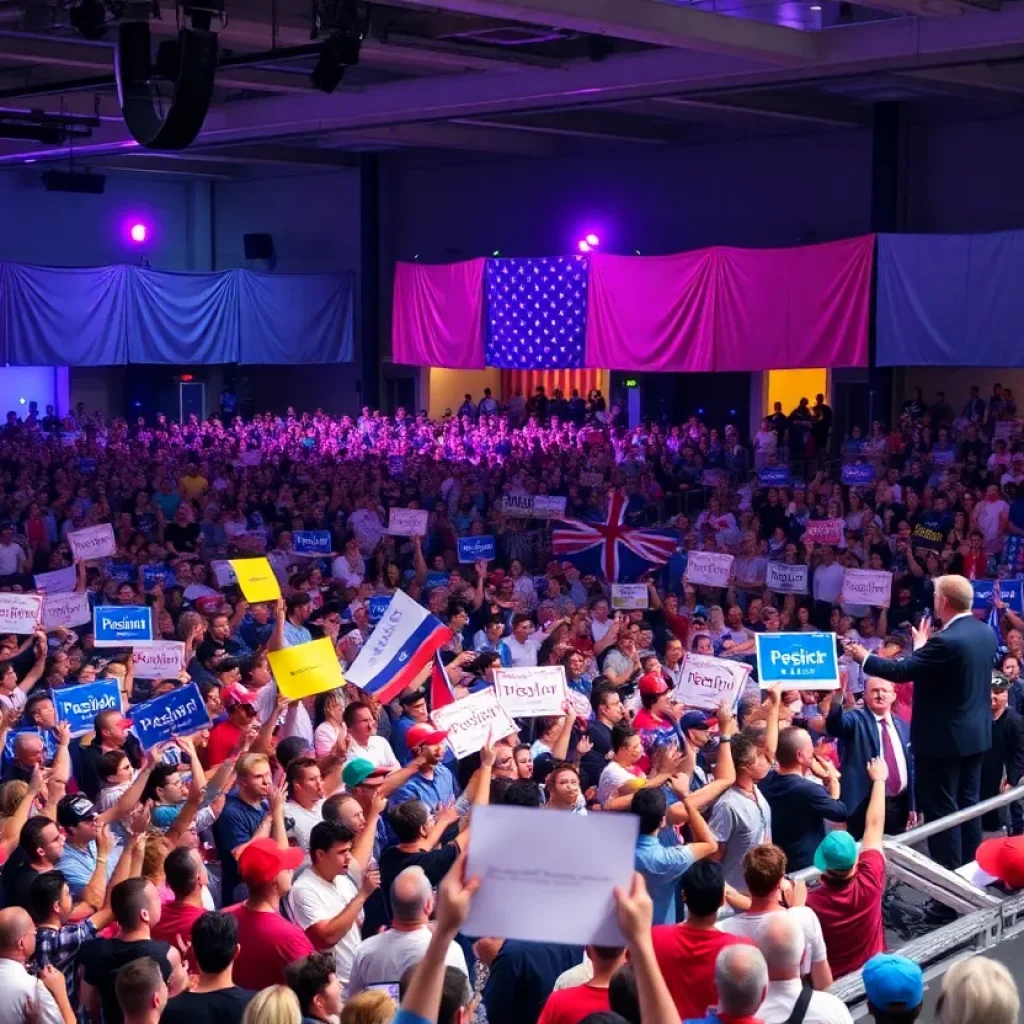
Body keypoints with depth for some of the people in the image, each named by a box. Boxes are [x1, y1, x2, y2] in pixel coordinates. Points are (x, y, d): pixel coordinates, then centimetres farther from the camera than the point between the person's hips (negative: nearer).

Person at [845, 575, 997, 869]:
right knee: (967, 804, 17)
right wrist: (924, 649, 23)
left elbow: (901, 671, -21)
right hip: (975, 733, 9)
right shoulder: (986, 633, 2)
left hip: (944, 737, -9)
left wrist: (864, 658, -6)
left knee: (941, 809, 2)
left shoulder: (946, 641, -25)